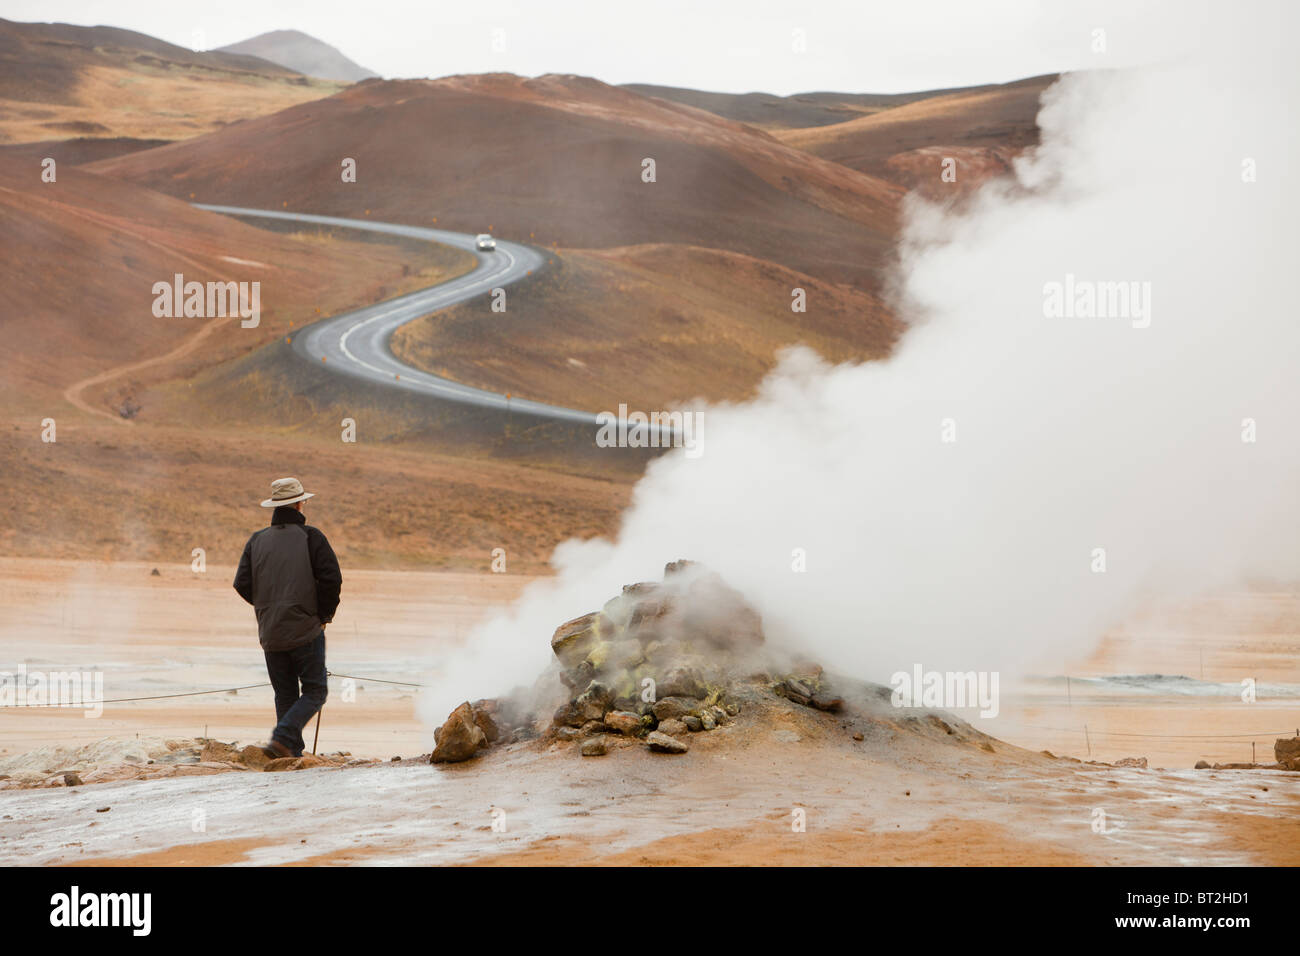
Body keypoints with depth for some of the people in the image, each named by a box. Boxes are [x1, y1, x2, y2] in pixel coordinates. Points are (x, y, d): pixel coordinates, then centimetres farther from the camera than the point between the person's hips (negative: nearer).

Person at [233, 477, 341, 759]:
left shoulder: (257, 540, 6)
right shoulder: (310, 537, -6)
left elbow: (242, 584, 0)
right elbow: (331, 579, -14)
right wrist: (325, 614, 2)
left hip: (271, 634, 4)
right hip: (306, 630, -4)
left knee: (285, 696, 13)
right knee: (314, 692, 2)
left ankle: (293, 751, 9)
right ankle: (282, 738, -16)